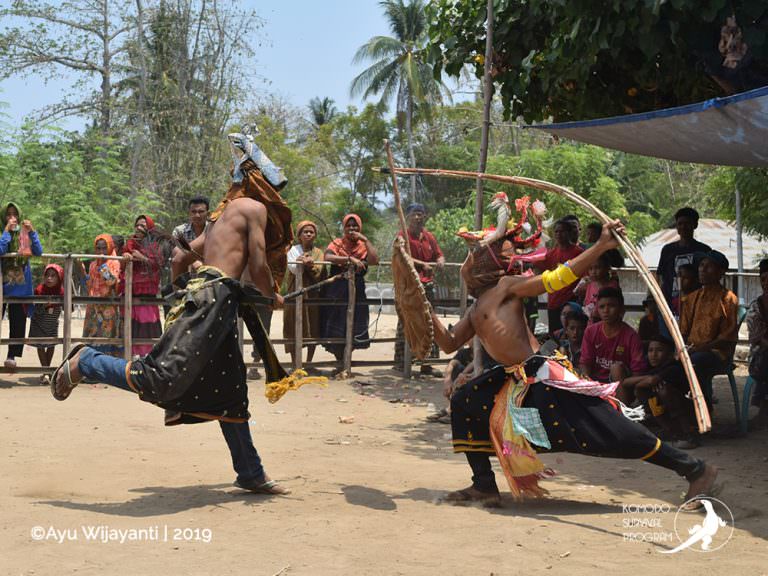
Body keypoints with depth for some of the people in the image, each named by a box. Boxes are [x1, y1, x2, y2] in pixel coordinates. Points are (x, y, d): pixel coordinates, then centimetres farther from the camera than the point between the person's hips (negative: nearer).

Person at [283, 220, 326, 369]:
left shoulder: (318, 252, 11)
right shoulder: (294, 250, 4)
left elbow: (318, 272, -4)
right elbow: (294, 269, -9)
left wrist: (309, 264, -20)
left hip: (313, 295, 2)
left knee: (313, 330, 2)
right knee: (294, 329, -2)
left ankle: (309, 363, 13)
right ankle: (294, 365, 4)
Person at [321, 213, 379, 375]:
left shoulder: (363, 245, 8)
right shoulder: (337, 243, 2)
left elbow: (374, 261, -11)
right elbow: (327, 256, -19)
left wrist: (365, 240, -10)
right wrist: (350, 259, -26)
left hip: (357, 291, 2)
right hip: (337, 290, -2)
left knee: (353, 330, 2)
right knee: (336, 328, -1)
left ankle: (345, 363, 17)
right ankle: (340, 362, 12)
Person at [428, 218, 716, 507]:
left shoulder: (504, 286, -3)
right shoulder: (475, 310, 22)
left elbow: (556, 278, -12)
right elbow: (449, 343, 21)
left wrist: (601, 246, -22)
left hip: (544, 377, -9)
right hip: (517, 383, 9)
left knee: (611, 431, -12)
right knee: (464, 402, 11)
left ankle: (695, 470, -6)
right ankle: (484, 486, 13)